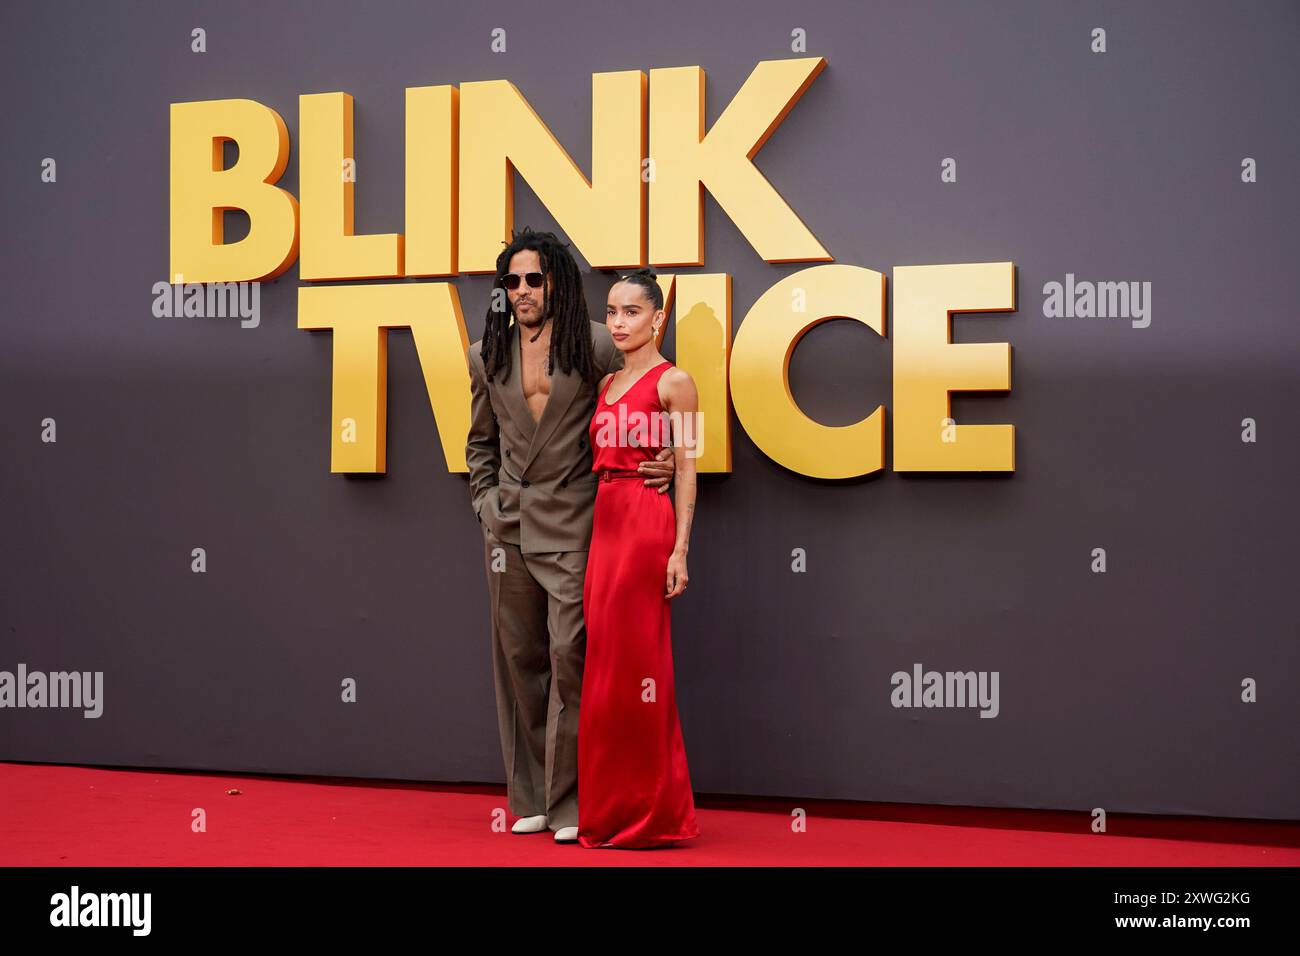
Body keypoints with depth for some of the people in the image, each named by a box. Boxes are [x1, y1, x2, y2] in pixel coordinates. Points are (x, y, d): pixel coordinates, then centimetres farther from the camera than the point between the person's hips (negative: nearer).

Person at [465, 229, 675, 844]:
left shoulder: (596, 346, -2)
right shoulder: (488, 356, 12)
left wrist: (664, 462, -9)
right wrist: (485, 500, 12)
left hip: (571, 525, -4)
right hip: (508, 528, 5)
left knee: (569, 656, -8)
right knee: (518, 659, 8)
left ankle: (569, 802, 2)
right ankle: (529, 797, 19)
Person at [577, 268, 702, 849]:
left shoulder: (673, 382, -3)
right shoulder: (607, 384, 17)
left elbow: (687, 471, -7)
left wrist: (680, 549, -14)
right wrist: (591, 538, 11)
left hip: (646, 525, -7)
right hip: (604, 523, 7)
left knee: (633, 663, -5)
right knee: (605, 661, 9)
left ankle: (651, 812, 6)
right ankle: (607, 808, 18)